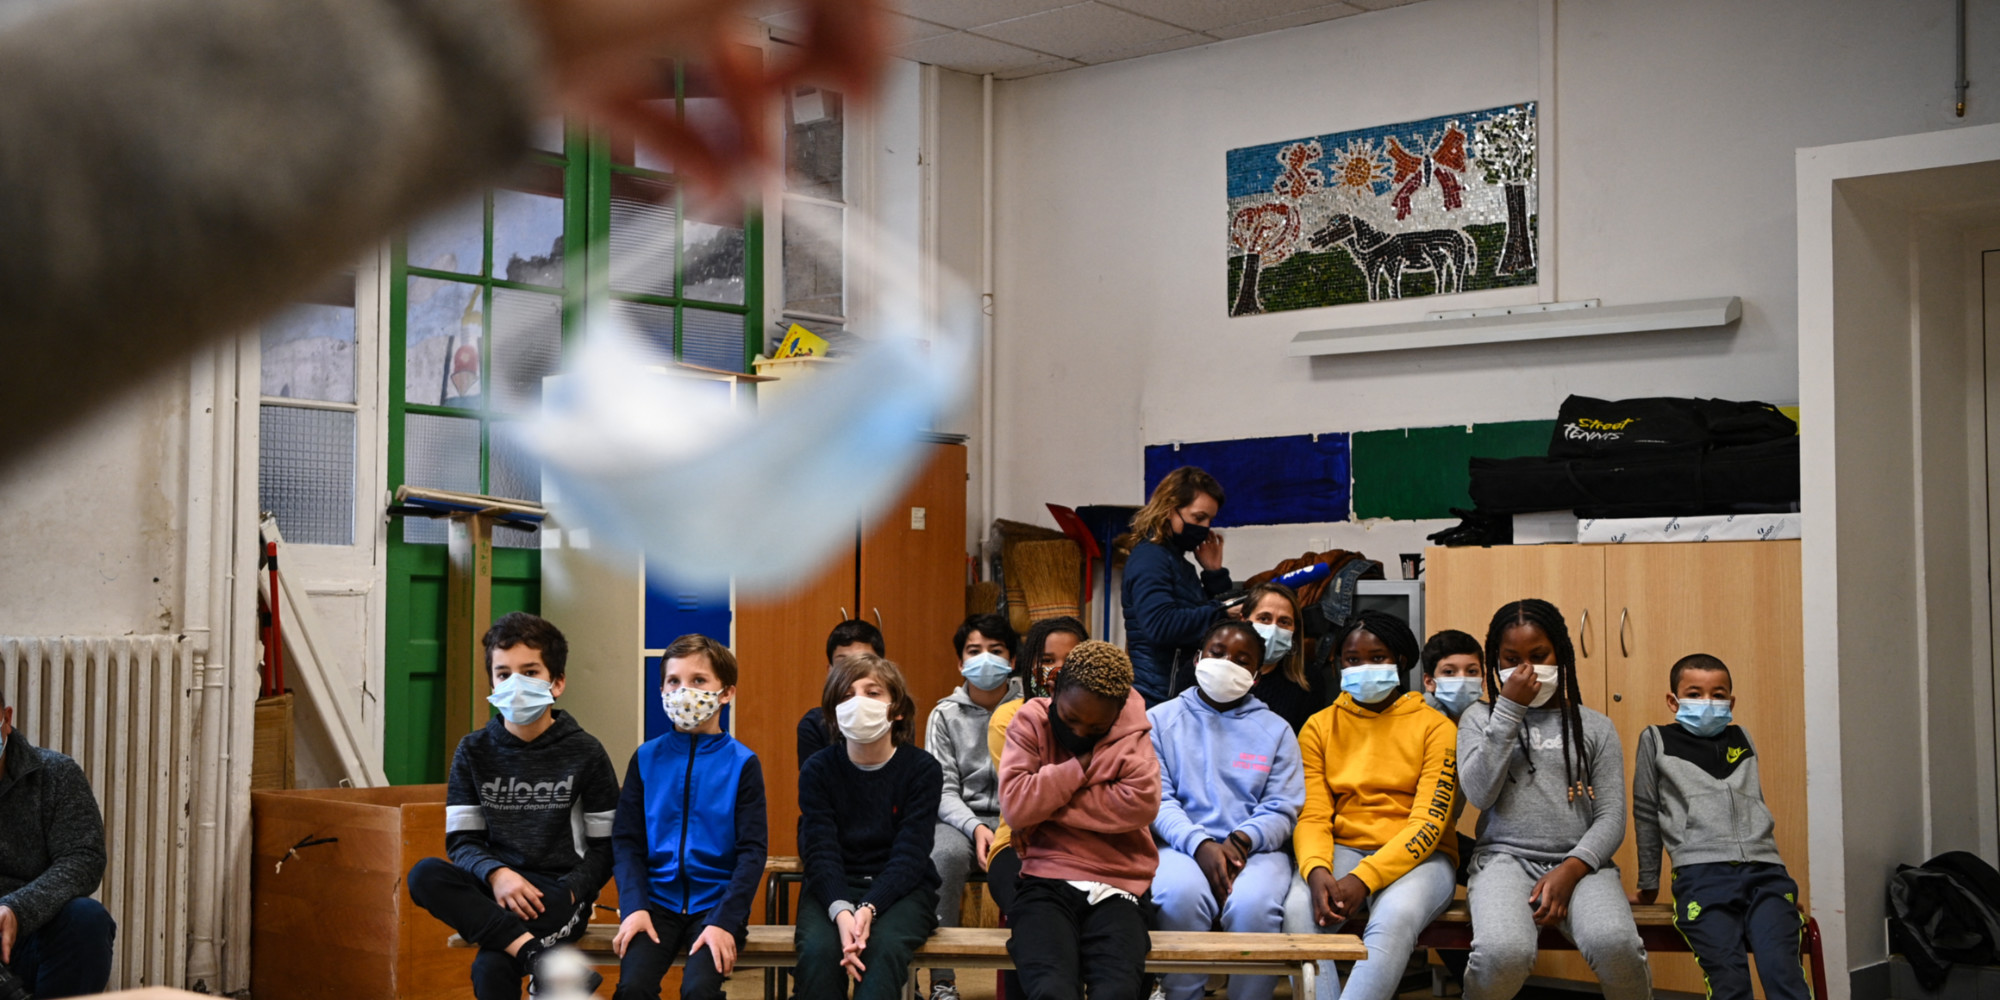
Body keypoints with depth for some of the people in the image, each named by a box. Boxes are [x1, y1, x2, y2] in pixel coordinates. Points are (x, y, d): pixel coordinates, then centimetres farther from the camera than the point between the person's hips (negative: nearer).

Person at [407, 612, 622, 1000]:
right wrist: (495, 873, -17)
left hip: (559, 894, -4)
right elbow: (461, 840, 5)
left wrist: (569, 893, -16)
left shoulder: (585, 753, 2)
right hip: (493, 893, 4)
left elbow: (605, 846, 2)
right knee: (425, 874, -32)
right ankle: (544, 960, -39)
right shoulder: (473, 751, 10)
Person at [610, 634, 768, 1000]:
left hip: (716, 902, -2)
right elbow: (626, 841, 5)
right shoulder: (647, 758, 6)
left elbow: (753, 850, -4)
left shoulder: (742, 763, -1)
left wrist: (725, 921, -15)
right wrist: (633, 907, -10)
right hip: (658, 898, 2)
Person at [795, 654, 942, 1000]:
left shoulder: (923, 769, -5)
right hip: (833, 887, 1)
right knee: (818, 948, -32)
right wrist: (841, 912, -30)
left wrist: (868, 909, -30)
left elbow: (909, 855, -12)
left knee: (885, 946, -35)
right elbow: (821, 852, -10)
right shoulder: (817, 770, -1)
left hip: (901, 887, -1)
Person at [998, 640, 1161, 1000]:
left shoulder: (1133, 735, 7)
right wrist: (1081, 764, -5)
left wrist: (1046, 807, -8)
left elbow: (1142, 803, -12)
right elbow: (1015, 806, -5)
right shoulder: (1031, 723, 7)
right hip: (1045, 883, 0)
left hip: (1115, 888, 0)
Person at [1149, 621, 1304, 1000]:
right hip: (1182, 848, -1)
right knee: (1181, 895, -36)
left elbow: (1282, 810, 6)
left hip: (1256, 851, 1)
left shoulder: (1275, 730, 17)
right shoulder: (1161, 720, 15)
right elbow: (1156, 799, 2)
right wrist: (1200, 844, -16)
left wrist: (1240, 841, -14)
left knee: (1254, 905, -34)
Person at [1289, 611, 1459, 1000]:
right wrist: (1317, 870, -21)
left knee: (1394, 917, -37)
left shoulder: (1435, 727, 1)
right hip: (1342, 849, 2)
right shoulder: (1319, 727, 11)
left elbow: (1429, 823, -8)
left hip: (1416, 857, -2)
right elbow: (1312, 816, 3)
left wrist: (1364, 878, -22)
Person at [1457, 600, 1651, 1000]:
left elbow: (1611, 817, 7)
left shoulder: (1595, 727, 15)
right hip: (1506, 858, -1)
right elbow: (1479, 793, -2)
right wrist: (1509, 711, -3)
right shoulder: (1479, 718, 15)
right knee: (1503, 953, -35)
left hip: (1580, 864, 1)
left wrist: (1570, 870, -12)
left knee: (1614, 944, -35)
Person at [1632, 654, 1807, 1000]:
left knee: (1783, 971, -20)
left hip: (1763, 870, 3)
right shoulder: (1657, 740, 14)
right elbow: (1646, 813, 17)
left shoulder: (1742, 740, 24)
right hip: (1702, 872, -3)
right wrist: (1649, 883, 17)